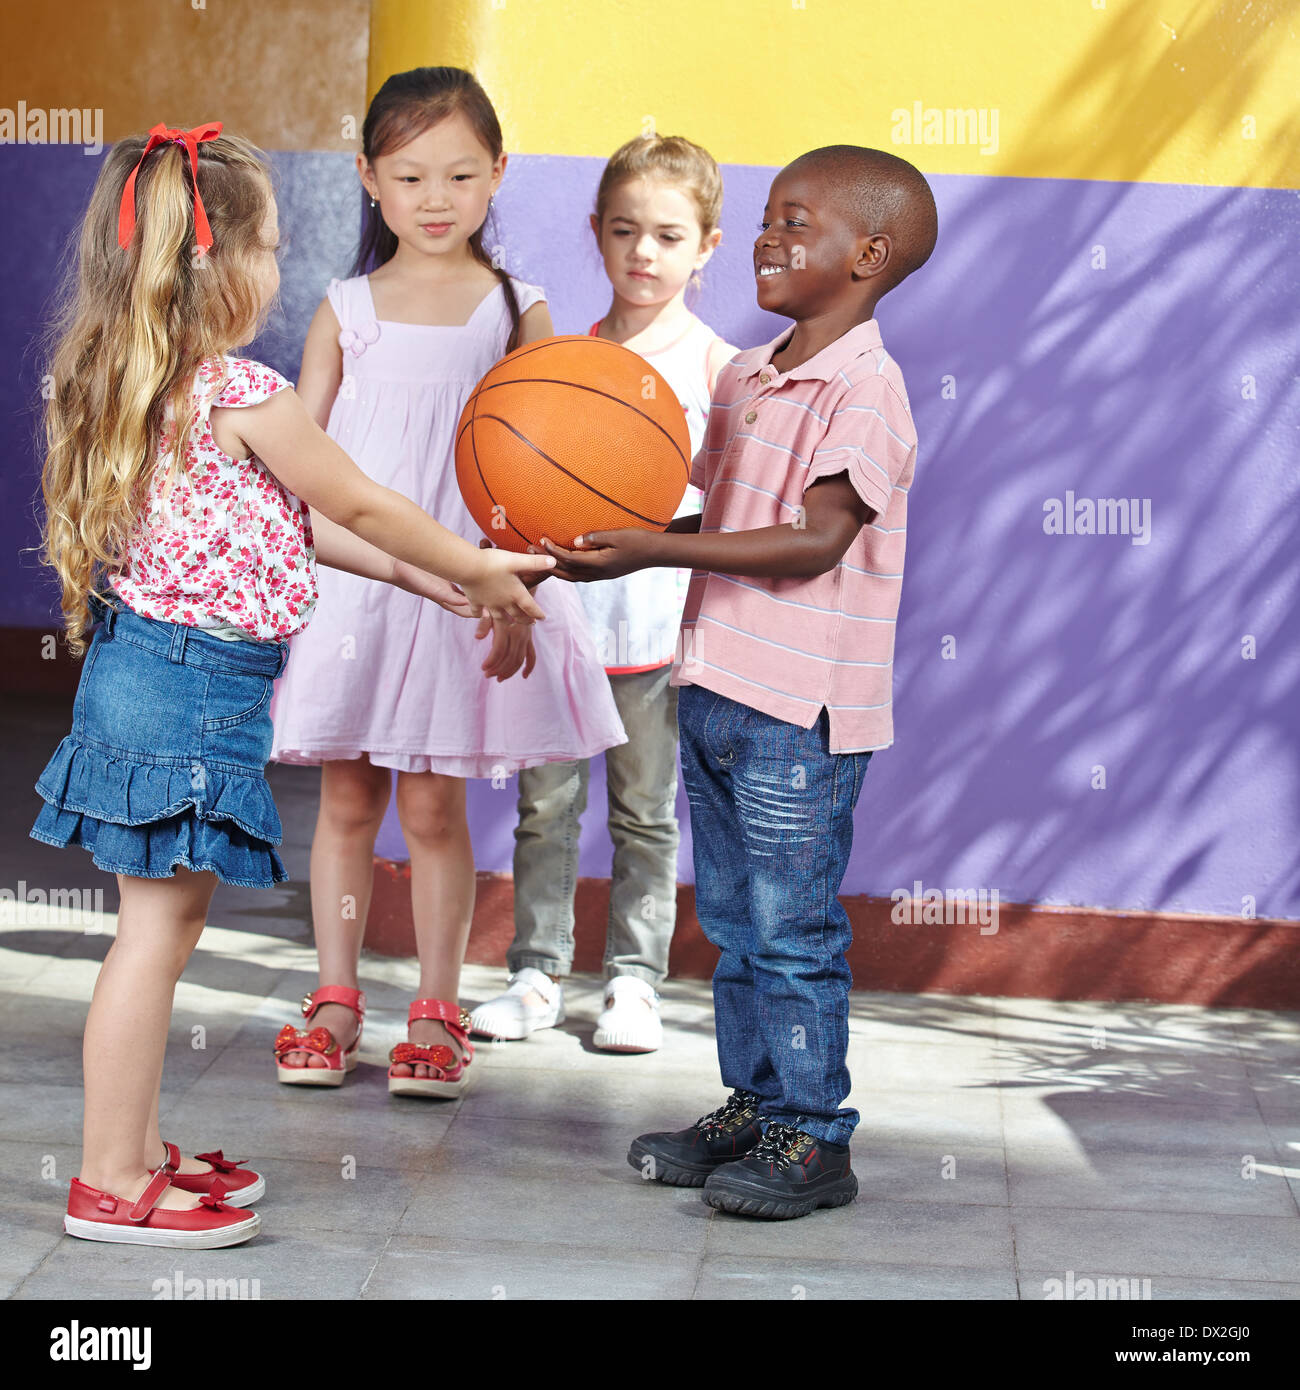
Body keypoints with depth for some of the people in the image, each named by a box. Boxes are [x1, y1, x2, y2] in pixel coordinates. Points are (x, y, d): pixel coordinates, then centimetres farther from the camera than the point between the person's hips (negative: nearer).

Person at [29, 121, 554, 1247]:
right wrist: (478, 568, 11)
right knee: (158, 923, -4)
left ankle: (136, 1146, 27)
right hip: (197, 682, -10)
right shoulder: (246, 393, -17)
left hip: (143, 659, 10)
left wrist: (411, 574, 24)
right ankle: (112, 1184, 3)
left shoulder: (136, 382, 13)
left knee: (168, 916, 17)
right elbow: (358, 504, -5)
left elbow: (276, 521, 20)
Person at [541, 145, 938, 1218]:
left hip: (802, 708, -8)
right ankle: (750, 1108, 27)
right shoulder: (744, 379, 12)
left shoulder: (864, 389, -15)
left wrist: (657, 551, -25)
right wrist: (615, 544, 1)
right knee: (734, 921, 16)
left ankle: (813, 1138, 10)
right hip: (717, 688, 9)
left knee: (794, 930, -1)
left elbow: (816, 539, -23)